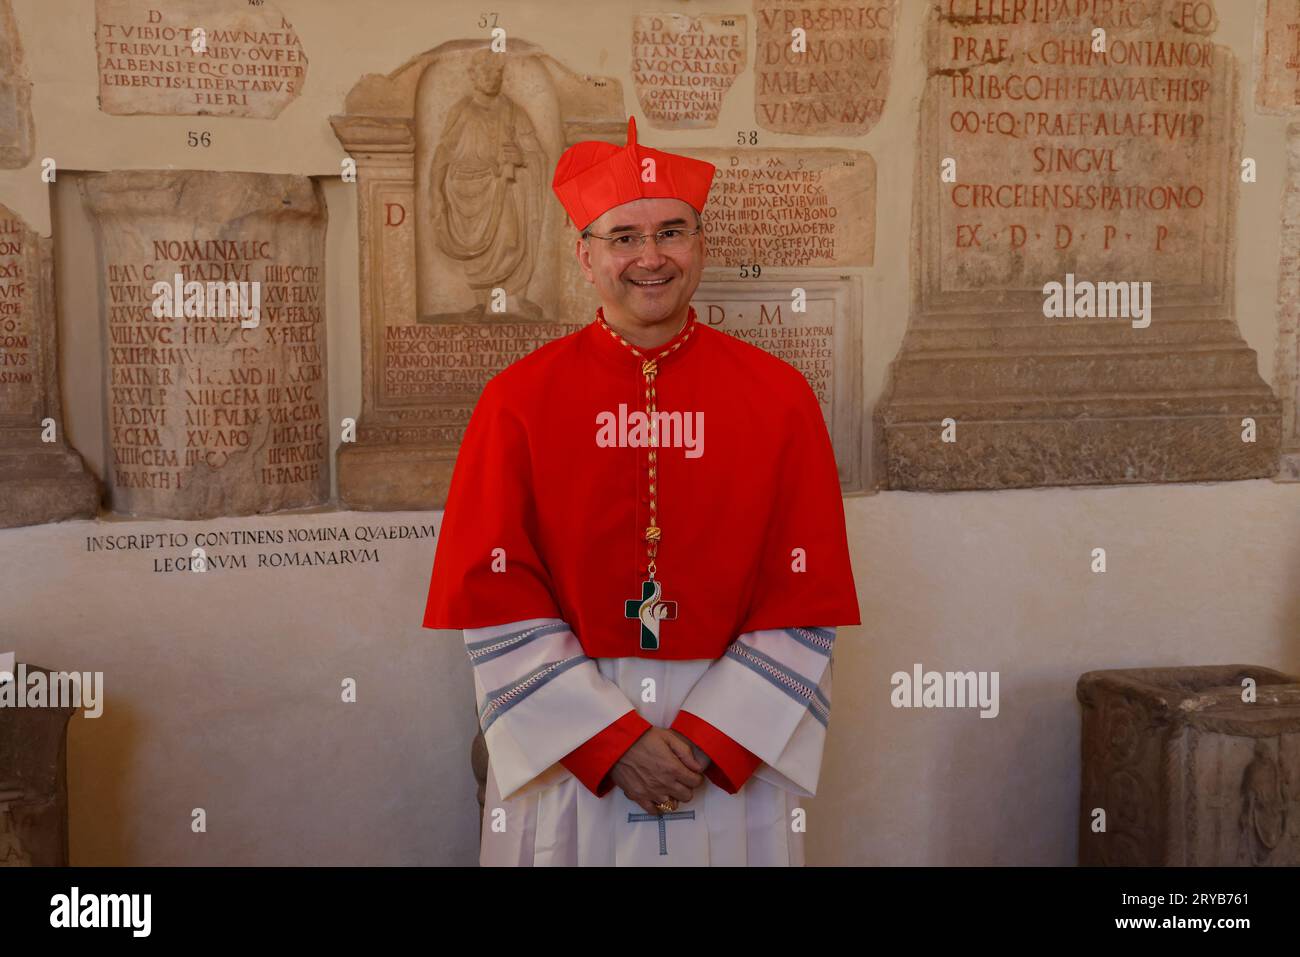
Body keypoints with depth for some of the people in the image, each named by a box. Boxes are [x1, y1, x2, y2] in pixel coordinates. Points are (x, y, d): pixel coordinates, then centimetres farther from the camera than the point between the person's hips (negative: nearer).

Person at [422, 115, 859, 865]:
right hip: (563, 748, 0)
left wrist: (708, 742, -12)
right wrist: (612, 741, -12)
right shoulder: (518, 400, -4)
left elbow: (807, 602, -4)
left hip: (734, 757, 1)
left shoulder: (780, 397, -2)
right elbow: (492, 600, -7)